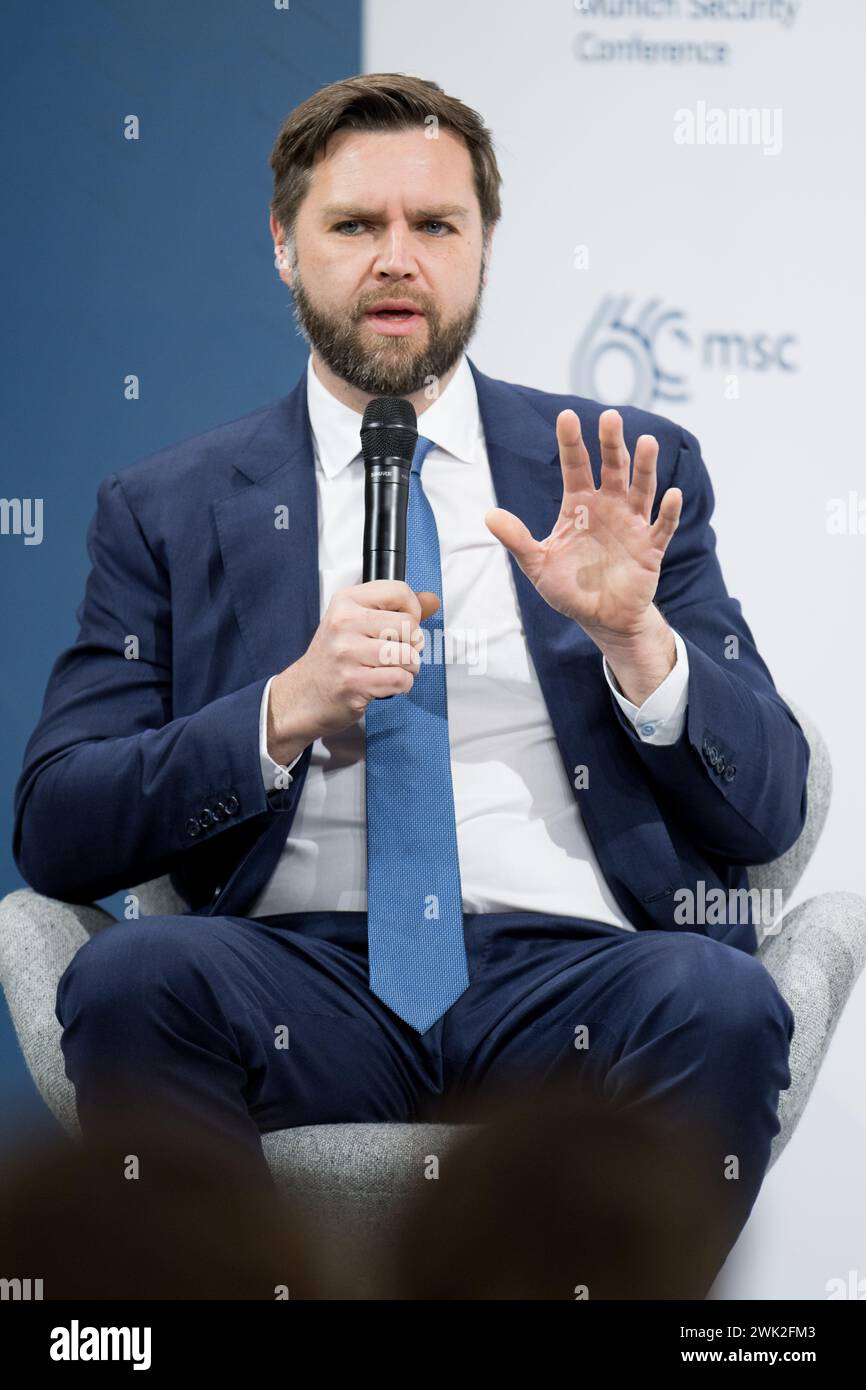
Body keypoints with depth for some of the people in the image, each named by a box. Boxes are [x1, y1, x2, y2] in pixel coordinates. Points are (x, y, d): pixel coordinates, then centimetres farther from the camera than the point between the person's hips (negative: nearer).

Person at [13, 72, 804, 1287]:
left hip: (569, 971, 0)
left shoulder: (625, 479, 16)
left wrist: (634, 635, -8)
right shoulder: (167, 510, 15)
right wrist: (286, 713, -11)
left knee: (721, 1005, -33)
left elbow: (766, 812, 11)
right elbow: (55, 833, 5)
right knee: (126, 983, -32)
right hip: (302, 974, 0)